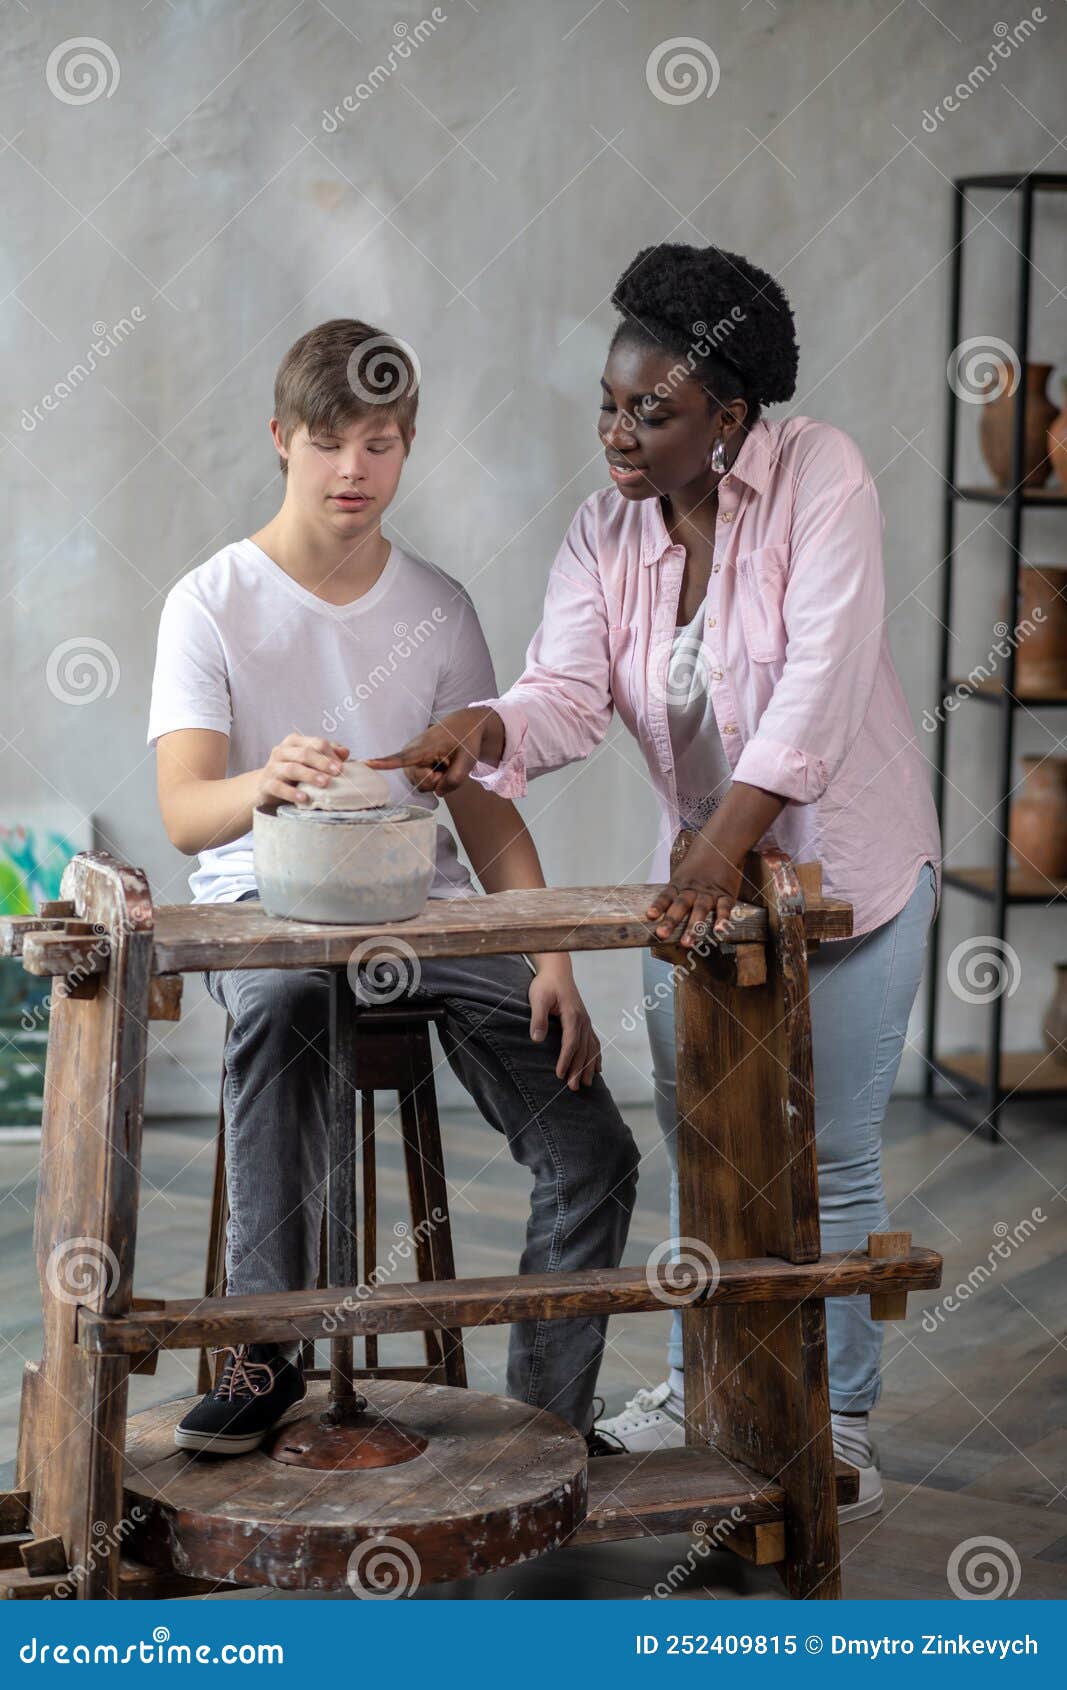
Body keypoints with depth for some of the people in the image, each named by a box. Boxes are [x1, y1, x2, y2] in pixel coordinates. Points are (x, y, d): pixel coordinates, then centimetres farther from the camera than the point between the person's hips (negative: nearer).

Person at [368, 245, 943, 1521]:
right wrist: (480, 731, -38)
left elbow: (819, 681, -29)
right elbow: (567, 693, -14)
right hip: (702, 871, 5)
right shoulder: (604, 533, -3)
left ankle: (840, 1426, 15)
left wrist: (723, 846, -37)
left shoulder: (820, 479, -19)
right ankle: (697, 1388, 31)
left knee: (829, 1154, 0)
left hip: (848, 868, -5)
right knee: (697, 1140, 13)